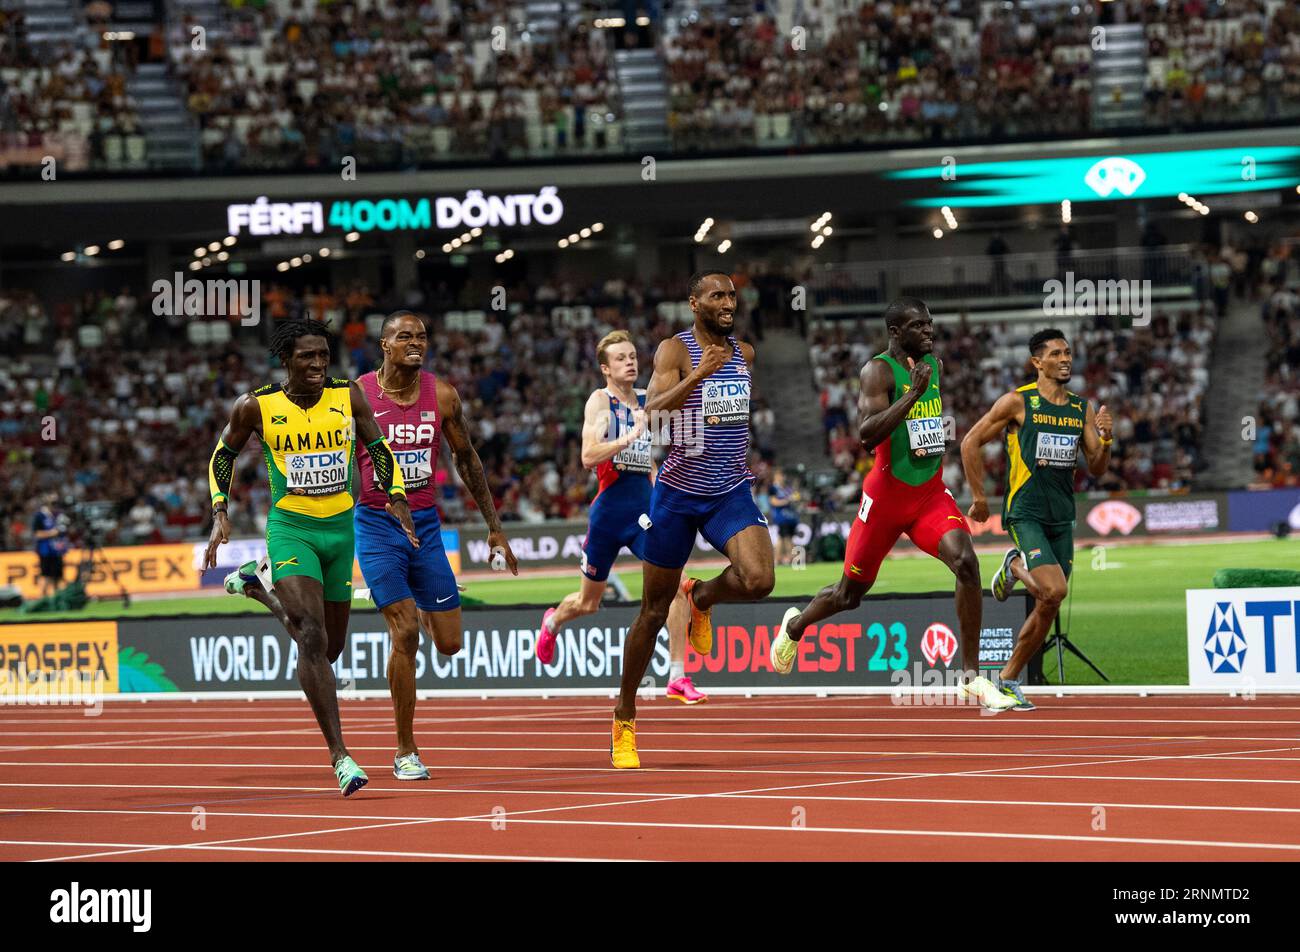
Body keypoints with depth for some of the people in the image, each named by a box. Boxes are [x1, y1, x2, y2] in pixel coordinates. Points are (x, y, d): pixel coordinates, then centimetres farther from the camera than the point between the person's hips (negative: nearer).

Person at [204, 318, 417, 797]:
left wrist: (396, 497, -4)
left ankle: (261, 585, 41)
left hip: (341, 528, 4)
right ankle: (339, 755, -20)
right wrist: (220, 513, 0)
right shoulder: (256, 406, -6)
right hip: (290, 528, -4)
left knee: (329, 648, 14)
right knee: (312, 638, -21)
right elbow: (223, 455, 9)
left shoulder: (349, 396, -1)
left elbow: (379, 449, 10)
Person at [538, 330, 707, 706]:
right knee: (588, 602, 13)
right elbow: (588, 456, -21)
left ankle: (678, 678, -12)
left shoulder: (648, 402, 10)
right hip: (609, 509, -4)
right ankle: (552, 622, 49)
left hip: (645, 509, 4)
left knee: (675, 585, -16)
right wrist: (629, 437, -29)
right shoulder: (600, 400, -7)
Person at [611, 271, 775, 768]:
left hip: (732, 493, 3)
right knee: (654, 610, 5)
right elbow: (652, 411, -25)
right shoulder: (675, 349, -9)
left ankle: (702, 597, 12)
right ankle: (624, 718, 21)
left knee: (758, 581, -24)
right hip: (678, 491, -3)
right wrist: (698, 376, -35)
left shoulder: (745, 354, 7)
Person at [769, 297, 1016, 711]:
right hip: (887, 495, -4)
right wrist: (913, 394, -33)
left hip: (931, 492, 4)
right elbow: (866, 436, -28)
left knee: (966, 562, -23)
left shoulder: (935, 365, 8)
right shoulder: (879, 371, -13)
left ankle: (971, 676, -19)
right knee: (850, 593, 10)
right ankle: (795, 625, 45)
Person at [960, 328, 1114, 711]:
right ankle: (1014, 568, 9)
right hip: (1025, 514, -6)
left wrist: (1105, 438, -8)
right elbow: (971, 443, -1)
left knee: (1048, 607, 5)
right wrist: (979, 496, -1)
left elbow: (1097, 469, 11)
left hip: (1062, 517, 6)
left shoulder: (1082, 408, 10)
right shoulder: (1018, 402, -5)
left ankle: (1008, 680, 20)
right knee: (1054, 590, -23)